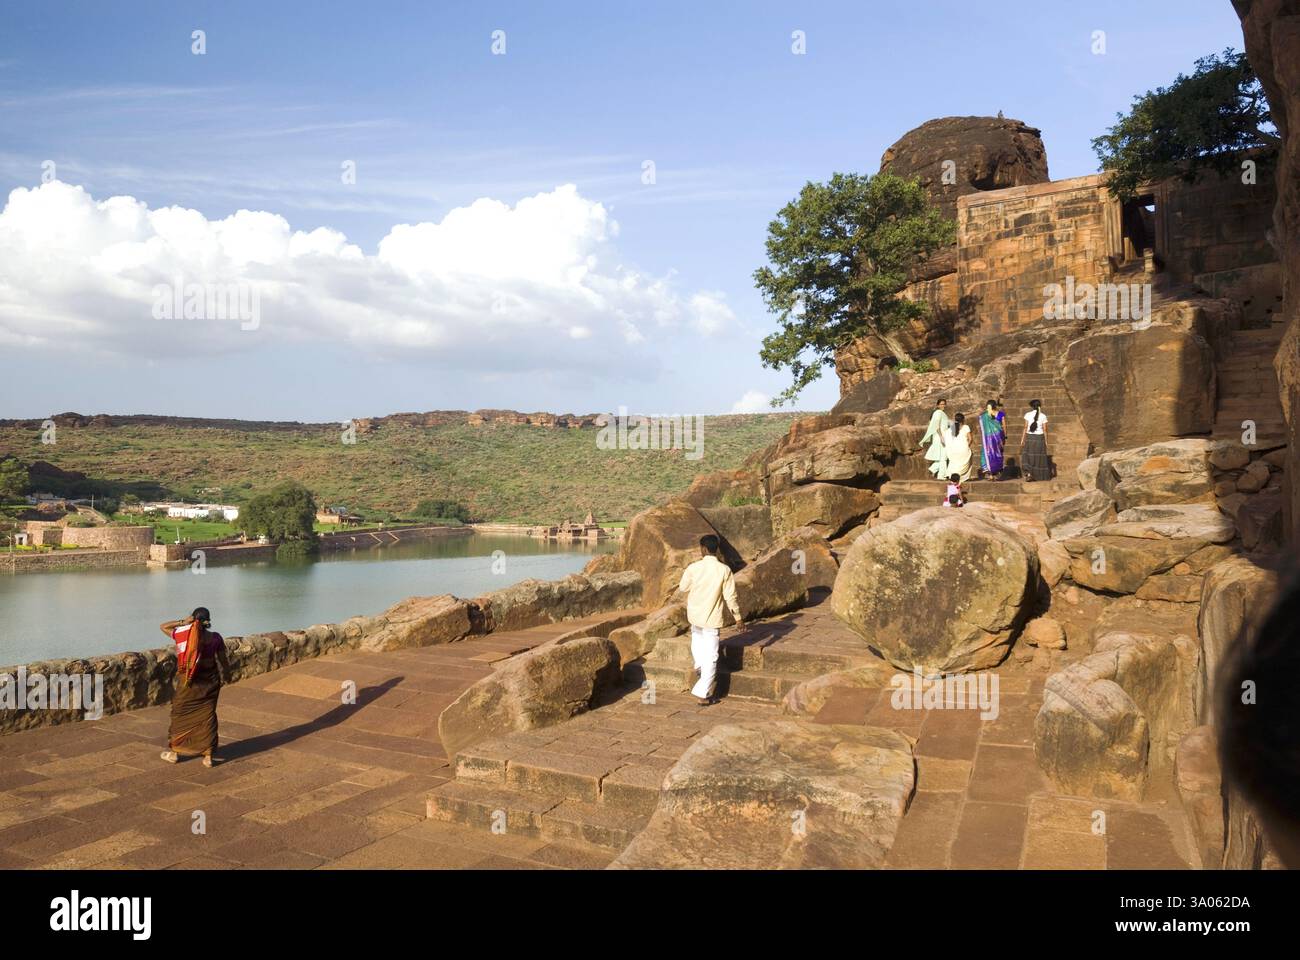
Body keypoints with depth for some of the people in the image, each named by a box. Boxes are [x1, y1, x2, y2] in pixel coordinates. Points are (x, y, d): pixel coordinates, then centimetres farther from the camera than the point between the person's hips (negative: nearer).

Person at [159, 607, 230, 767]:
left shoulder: (182, 635, -12)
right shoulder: (215, 638, -9)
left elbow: (162, 626, 5)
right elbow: (223, 661, -2)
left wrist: (182, 622, -5)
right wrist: (227, 674, 15)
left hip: (188, 682, -1)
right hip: (209, 682, 1)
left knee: (180, 715, 16)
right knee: (207, 716, 10)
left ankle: (173, 752, 27)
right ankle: (209, 755, 12)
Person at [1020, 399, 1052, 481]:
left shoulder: (1028, 415, -5)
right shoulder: (1043, 416, -2)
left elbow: (1026, 428, -7)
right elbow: (1045, 430, -3)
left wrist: (1023, 439, -3)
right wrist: (1046, 441, 4)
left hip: (1029, 437, -1)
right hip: (1040, 438, 1)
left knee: (1027, 456, 7)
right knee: (1039, 457, 11)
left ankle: (1028, 472, -12)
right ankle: (1038, 476, 16)